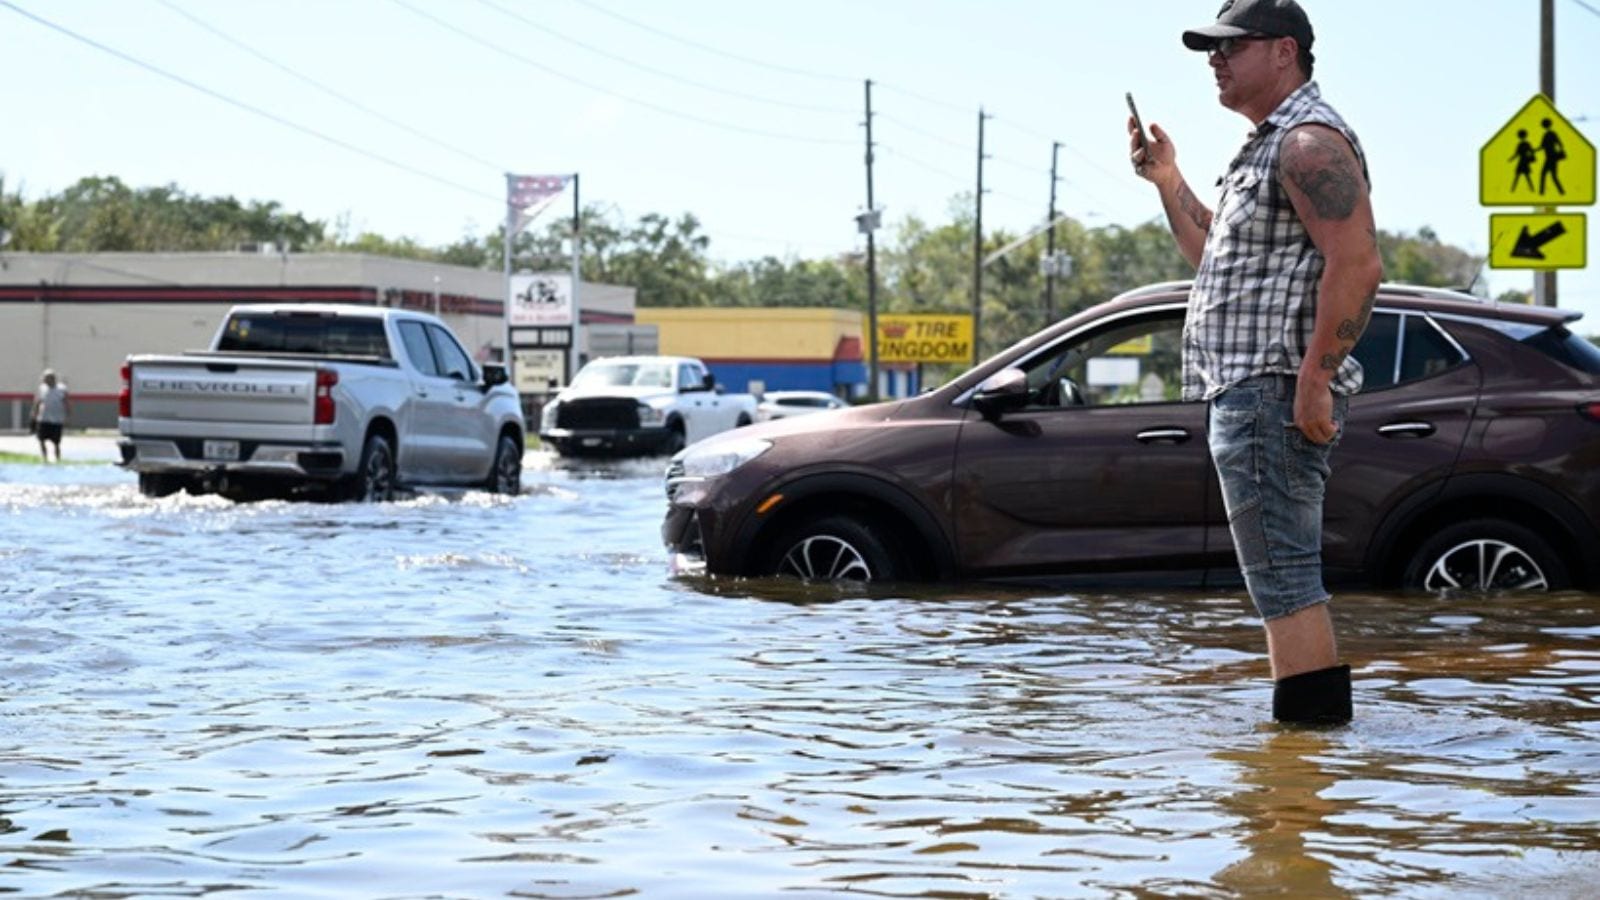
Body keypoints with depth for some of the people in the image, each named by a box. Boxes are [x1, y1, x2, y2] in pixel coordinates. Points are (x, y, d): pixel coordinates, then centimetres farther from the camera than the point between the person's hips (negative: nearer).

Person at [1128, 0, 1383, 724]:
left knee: (1282, 574, -13)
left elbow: (1357, 264, -22)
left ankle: (1309, 722, -13)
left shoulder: (1309, 140, -10)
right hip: (1248, 391, 11)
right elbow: (1218, 260, 32)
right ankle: (1316, 721, 16)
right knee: (1285, 575, 12)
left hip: (1275, 391, -11)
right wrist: (1168, 181, 22)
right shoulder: (1268, 145, 23)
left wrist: (1314, 380, -25)